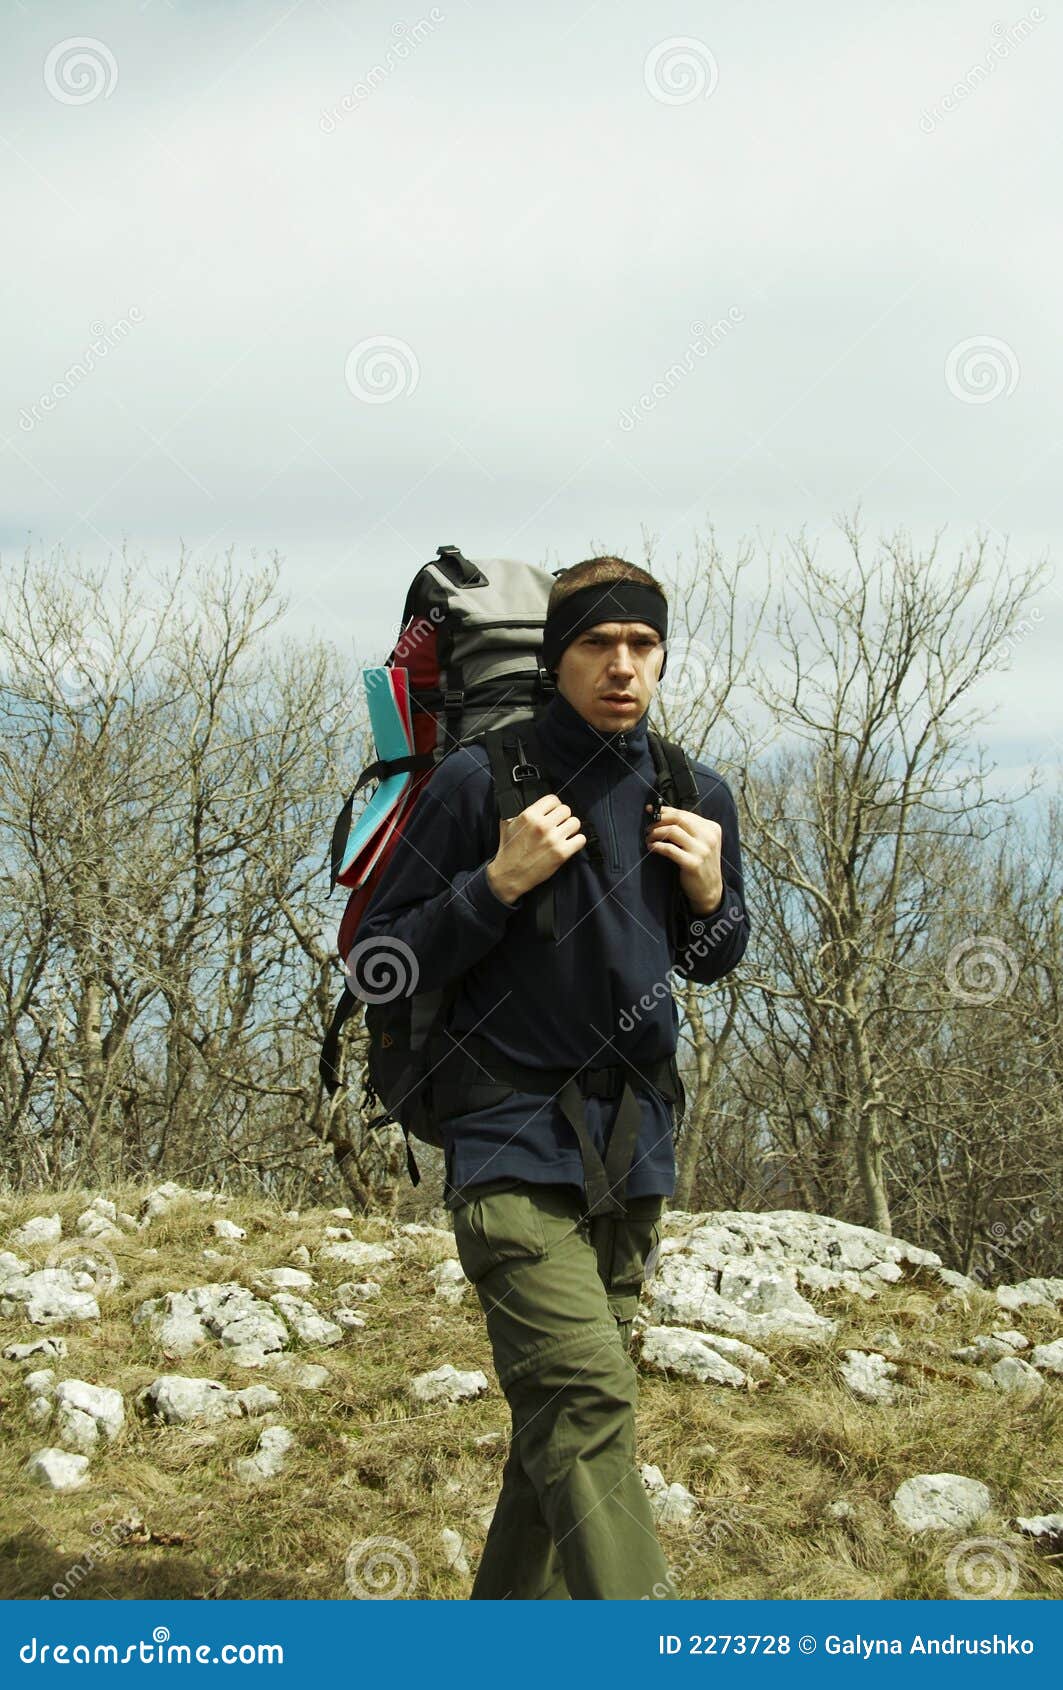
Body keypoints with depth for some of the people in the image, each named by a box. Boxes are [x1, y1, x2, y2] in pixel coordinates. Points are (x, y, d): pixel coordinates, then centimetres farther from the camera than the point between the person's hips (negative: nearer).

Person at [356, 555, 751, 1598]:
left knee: (563, 1417, 10)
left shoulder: (697, 797, 9)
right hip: (511, 1148, -6)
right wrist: (499, 881, -17)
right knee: (585, 1401, -19)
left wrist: (710, 896, 1)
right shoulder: (480, 781, -7)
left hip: (634, 1151, 6)